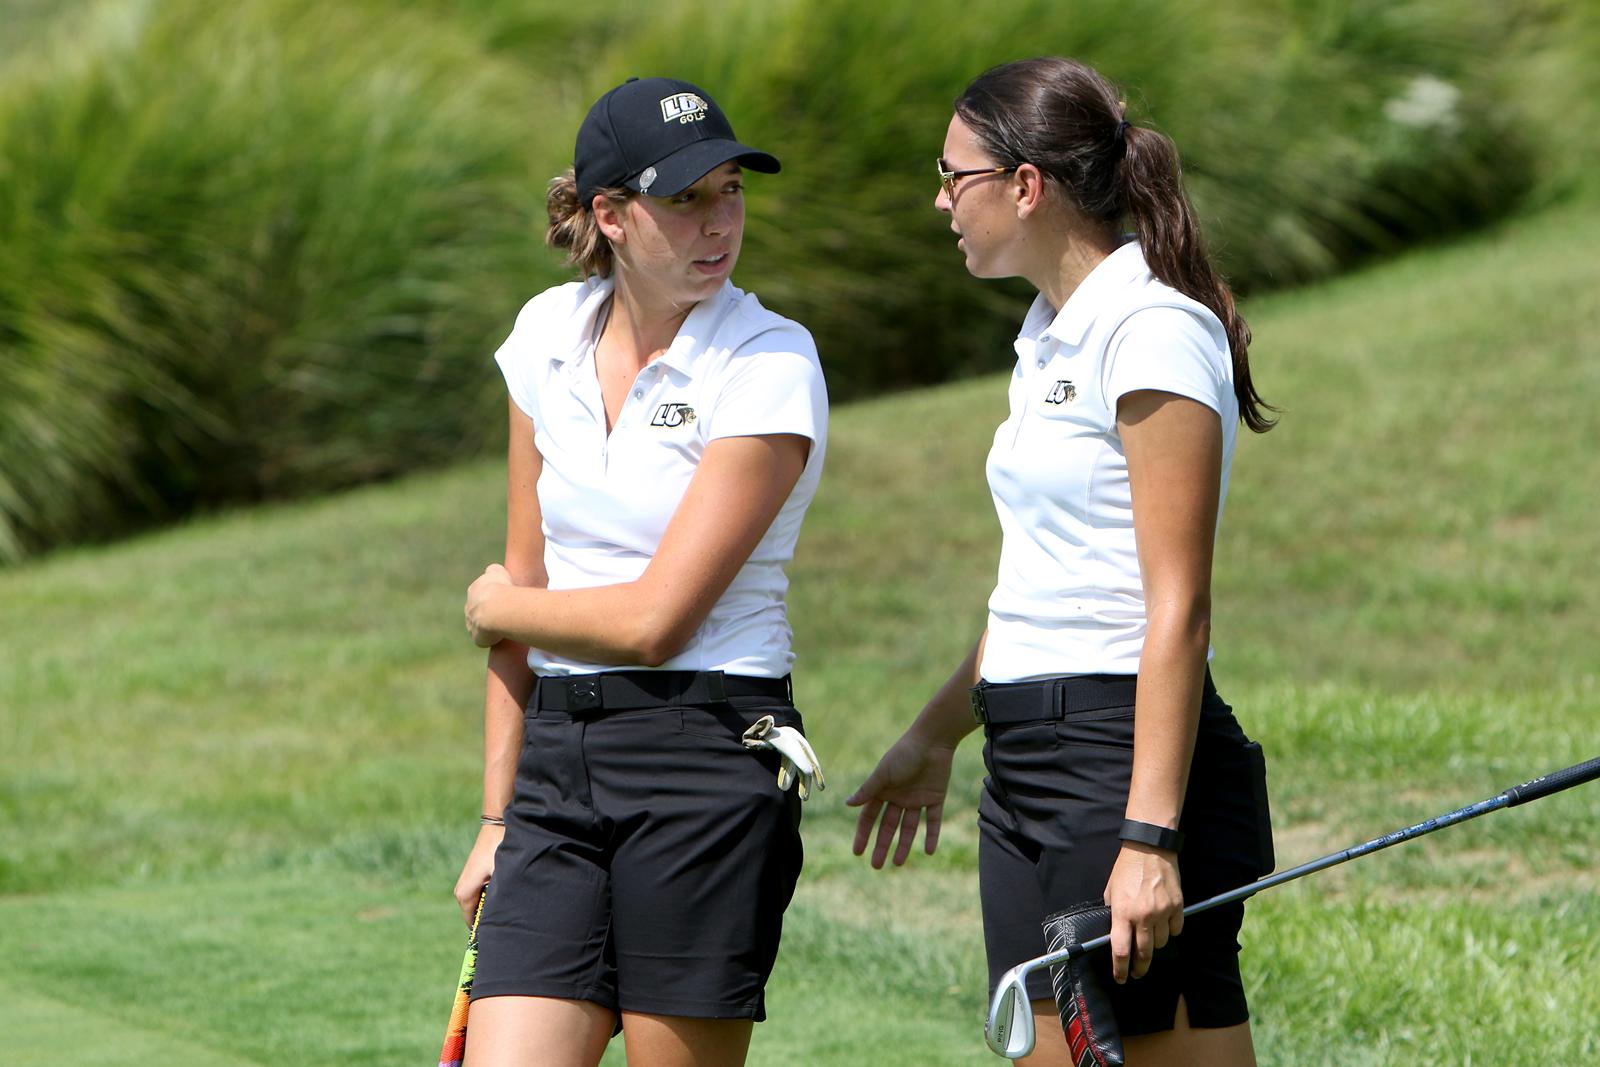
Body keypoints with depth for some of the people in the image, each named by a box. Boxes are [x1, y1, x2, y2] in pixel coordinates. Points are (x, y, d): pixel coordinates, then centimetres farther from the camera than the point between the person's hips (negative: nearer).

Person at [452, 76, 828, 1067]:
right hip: (556, 762, 5)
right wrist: (497, 816, 14)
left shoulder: (772, 369, -9)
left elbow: (653, 620, -13)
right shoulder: (549, 334, 9)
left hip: (707, 765, -5)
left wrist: (496, 606, 3)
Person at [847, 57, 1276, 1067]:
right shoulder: (1052, 334, 16)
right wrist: (935, 734, 33)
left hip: (1128, 759, -9)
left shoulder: (1153, 330, -13)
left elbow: (1178, 610, -18)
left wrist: (1149, 840, -23)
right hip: (1028, 773, 9)